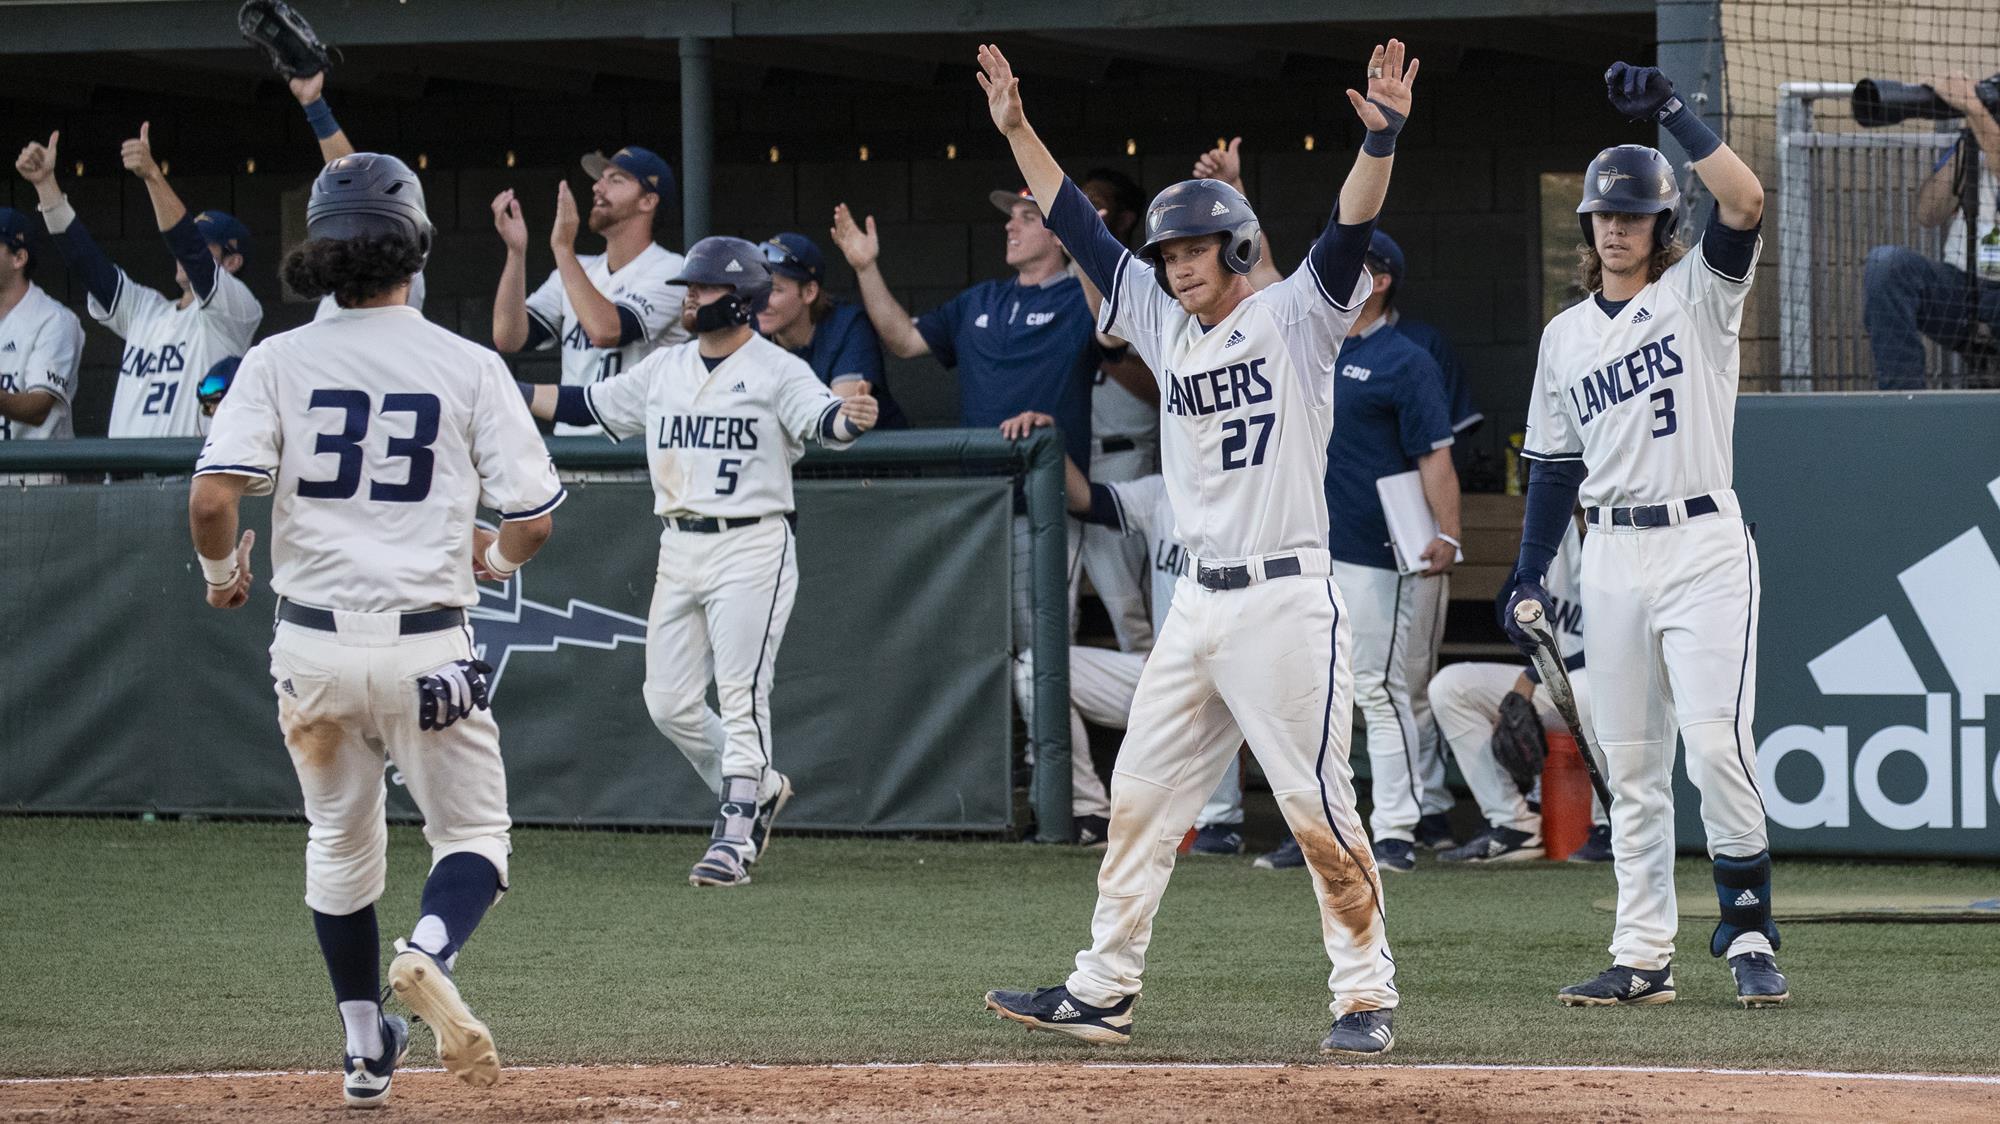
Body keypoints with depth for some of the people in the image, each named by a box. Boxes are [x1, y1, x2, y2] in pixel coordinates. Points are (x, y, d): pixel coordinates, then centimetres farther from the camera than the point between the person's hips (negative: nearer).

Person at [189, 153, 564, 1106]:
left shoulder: (279, 361, -3)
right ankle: (429, 956, -20)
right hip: (426, 648, -2)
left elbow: (212, 498, -13)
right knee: (473, 835, 12)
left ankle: (367, 1052, 23)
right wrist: (494, 559, 18)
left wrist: (220, 573, 7)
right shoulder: (470, 368, -4)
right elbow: (534, 519, -5)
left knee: (340, 840, 22)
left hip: (312, 644, 2)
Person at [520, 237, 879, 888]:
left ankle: (734, 836, -7)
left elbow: (822, 419, -23)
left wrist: (852, 417, -48)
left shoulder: (777, 370, -6)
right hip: (679, 550, 7)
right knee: (670, 703, 6)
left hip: (751, 547, -7)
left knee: (741, 693, -10)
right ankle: (756, 790, 26)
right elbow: (585, 406, 19)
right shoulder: (664, 369, 13)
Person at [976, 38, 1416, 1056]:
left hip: (1286, 604, -7)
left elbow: (1349, 234, -20)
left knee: (1317, 806, -6)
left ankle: (1366, 997, 0)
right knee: (1141, 799, 9)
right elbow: (1077, 225, 16)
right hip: (1197, 606, 7)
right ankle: (1102, 991, 15)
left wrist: (1381, 140, -35)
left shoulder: (1295, 318, -4)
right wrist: (1017, 131, 12)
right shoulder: (1164, 323, 13)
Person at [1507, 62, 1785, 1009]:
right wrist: (1529, 577, 11)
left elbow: (1745, 200, -18)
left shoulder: (1698, 293, 1)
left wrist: (1671, 112, -18)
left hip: (1703, 546, -5)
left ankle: (1750, 937, -6)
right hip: (1613, 556, 5)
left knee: (1718, 747, -14)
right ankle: (1642, 958, 8)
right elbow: (1554, 466, 18)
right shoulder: (1565, 336, 15)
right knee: (1629, 768, 5)